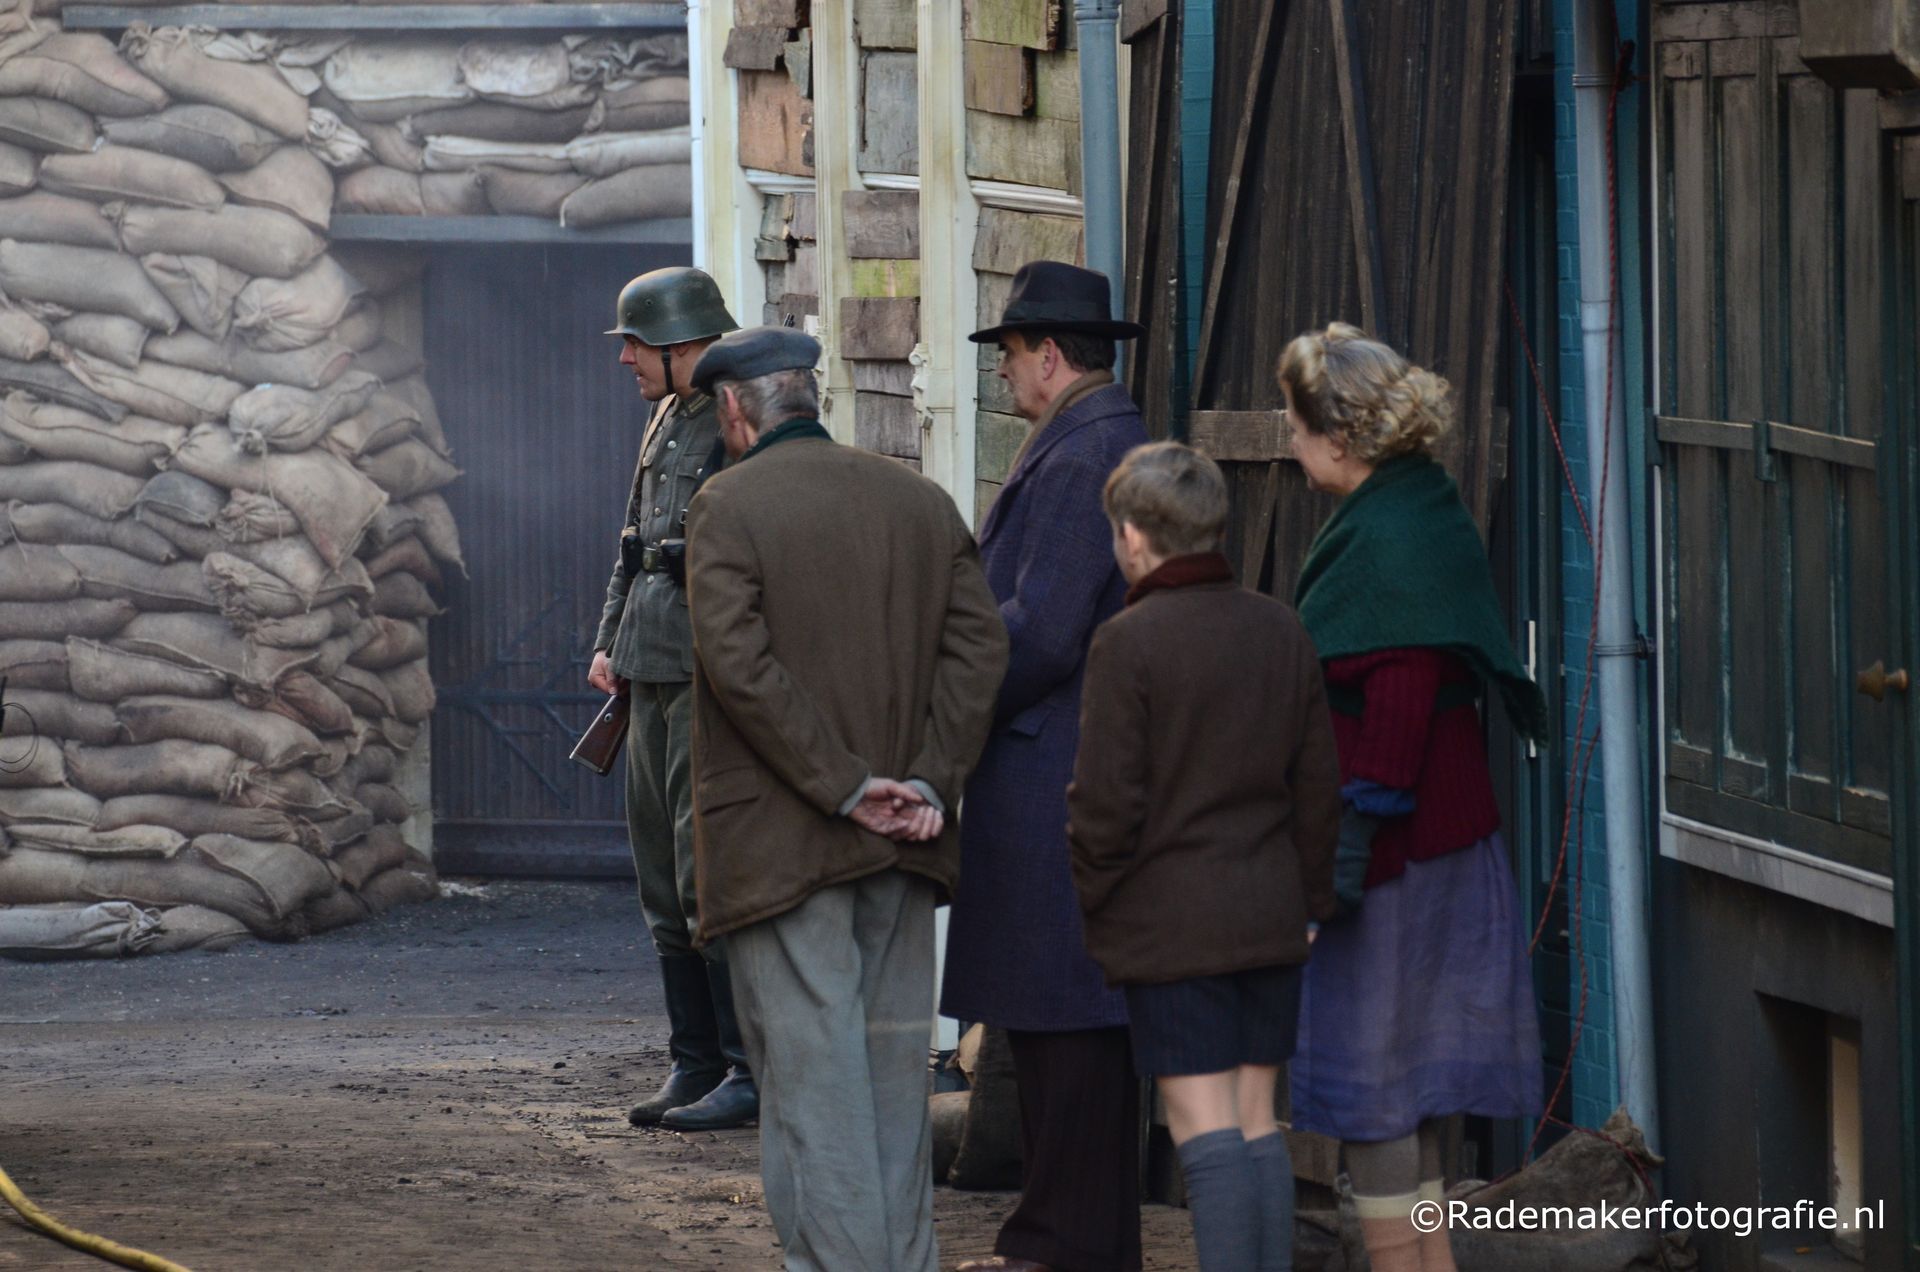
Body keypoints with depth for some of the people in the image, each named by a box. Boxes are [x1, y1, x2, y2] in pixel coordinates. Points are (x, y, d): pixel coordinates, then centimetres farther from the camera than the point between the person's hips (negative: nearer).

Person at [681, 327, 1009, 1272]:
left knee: (811, 1077, -4)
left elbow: (738, 661, -17)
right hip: (897, 846, 6)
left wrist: (844, 786, -15)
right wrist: (929, 782, -3)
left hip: (779, 842, -5)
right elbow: (978, 644, 3)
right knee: (894, 1070, 13)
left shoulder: (728, 508, -7)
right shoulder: (920, 501, 9)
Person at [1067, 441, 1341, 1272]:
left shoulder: (1129, 642, -12)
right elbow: (1318, 782, 10)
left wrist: (1090, 897, 2)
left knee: (1206, 1128, -7)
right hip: (1270, 916, 6)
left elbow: (1106, 799, -12)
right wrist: (1311, 898, 18)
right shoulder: (1281, 631, 7)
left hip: (1169, 922, -6)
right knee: (1258, 1121, 10)